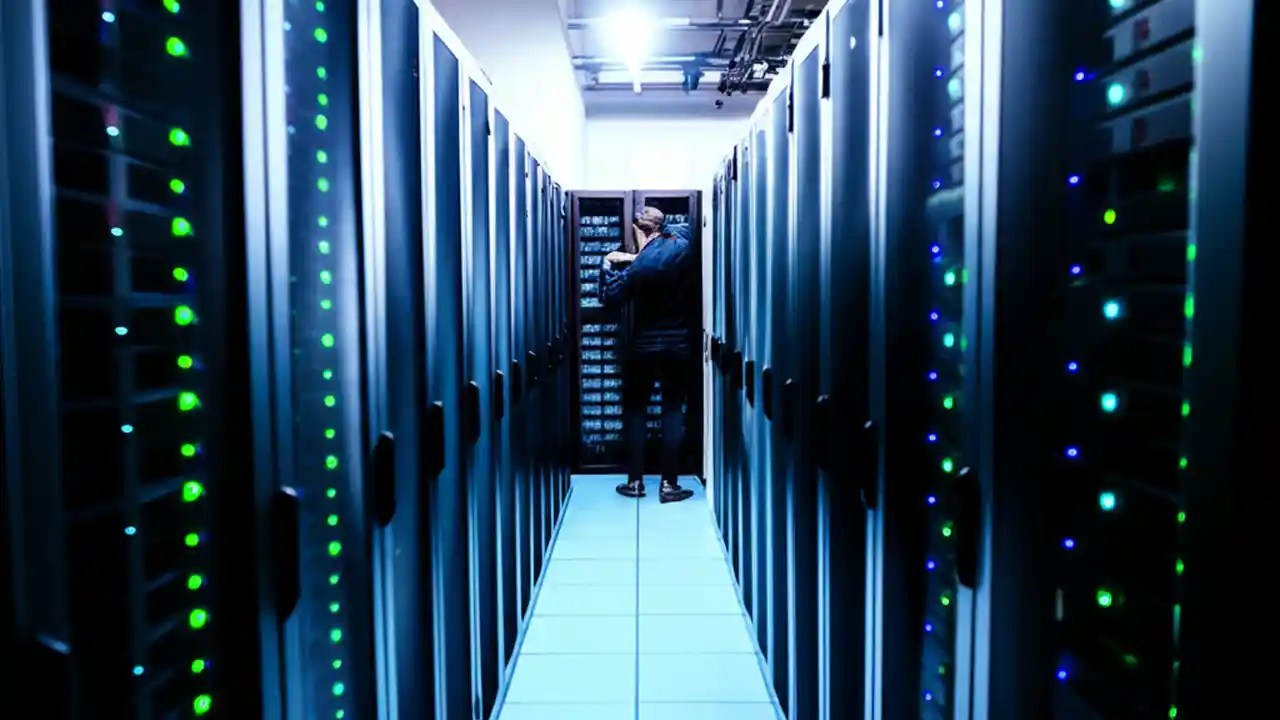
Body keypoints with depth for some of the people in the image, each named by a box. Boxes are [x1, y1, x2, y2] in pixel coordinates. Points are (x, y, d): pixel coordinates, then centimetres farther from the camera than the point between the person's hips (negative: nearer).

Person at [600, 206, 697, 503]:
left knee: (635, 411, 10)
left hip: (643, 348, -3)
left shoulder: (639, 267, -15)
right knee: (673, 411, 7)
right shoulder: (683, 245, -5)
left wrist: (608, 265, 8)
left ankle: (635, 481, 13)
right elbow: (680, 227, 20)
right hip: (679, 346, 3)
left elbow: (611, 299, -4)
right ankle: (669, 483, 6)